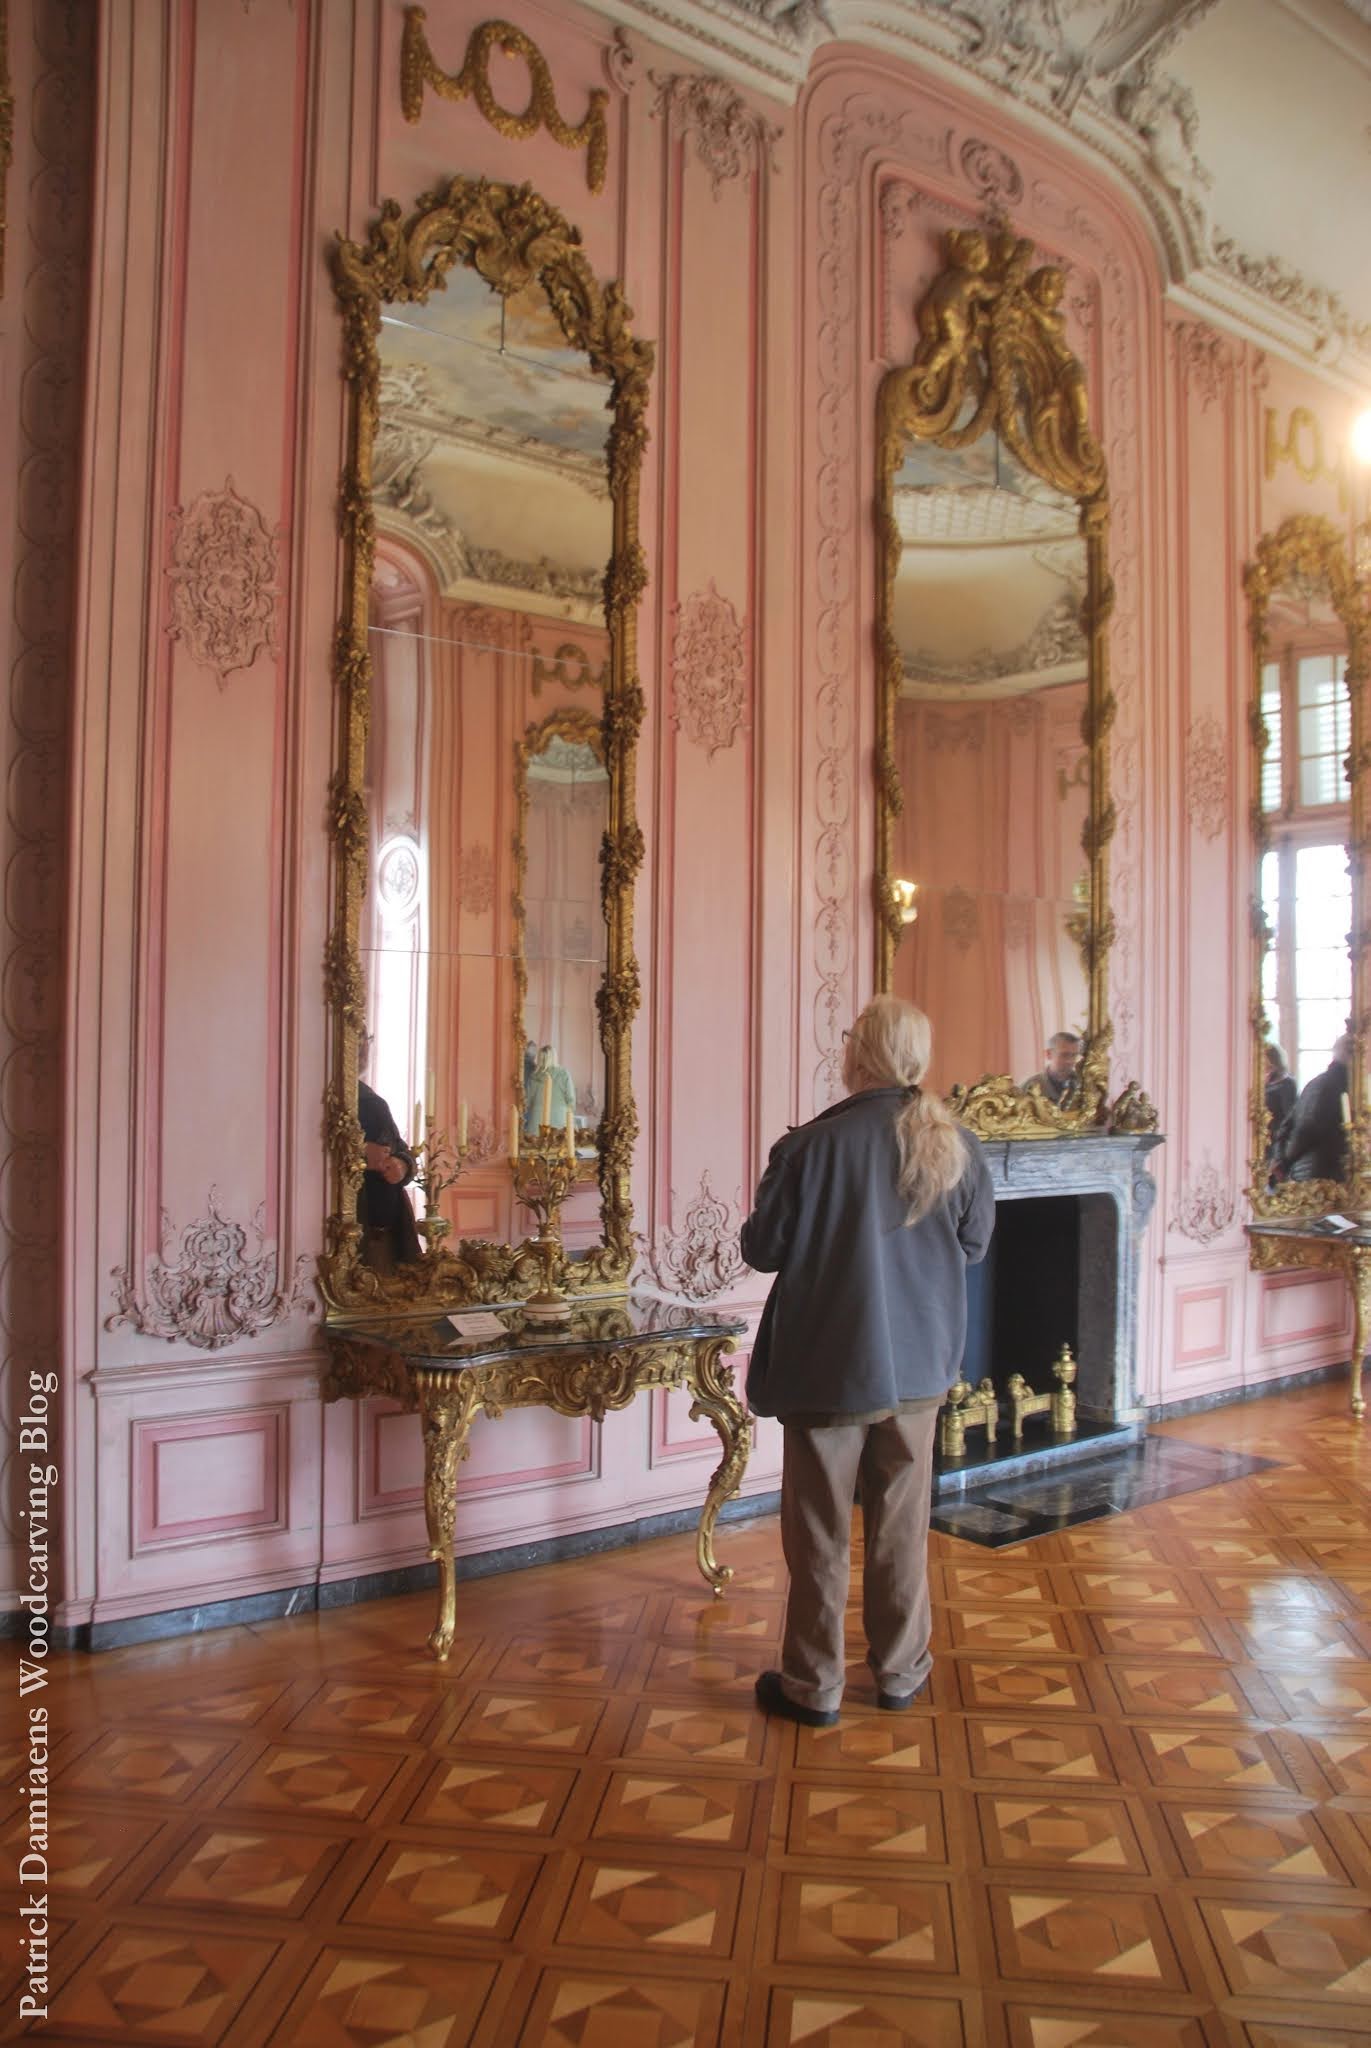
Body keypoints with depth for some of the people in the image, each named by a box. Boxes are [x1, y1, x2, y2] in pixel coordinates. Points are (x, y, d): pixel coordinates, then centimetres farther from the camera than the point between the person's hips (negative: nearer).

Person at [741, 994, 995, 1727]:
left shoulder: (815, 1145, -19)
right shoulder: (956, 1147, -6)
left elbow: (763, 1249, -11)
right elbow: (974, 1245, 8)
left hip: (828, 1364, -4)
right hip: (918, 1362, 4)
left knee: (820, 1528, 10)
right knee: (902, 1523, 18)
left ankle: (812, 1684, 21)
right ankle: (900, 1670, 31)